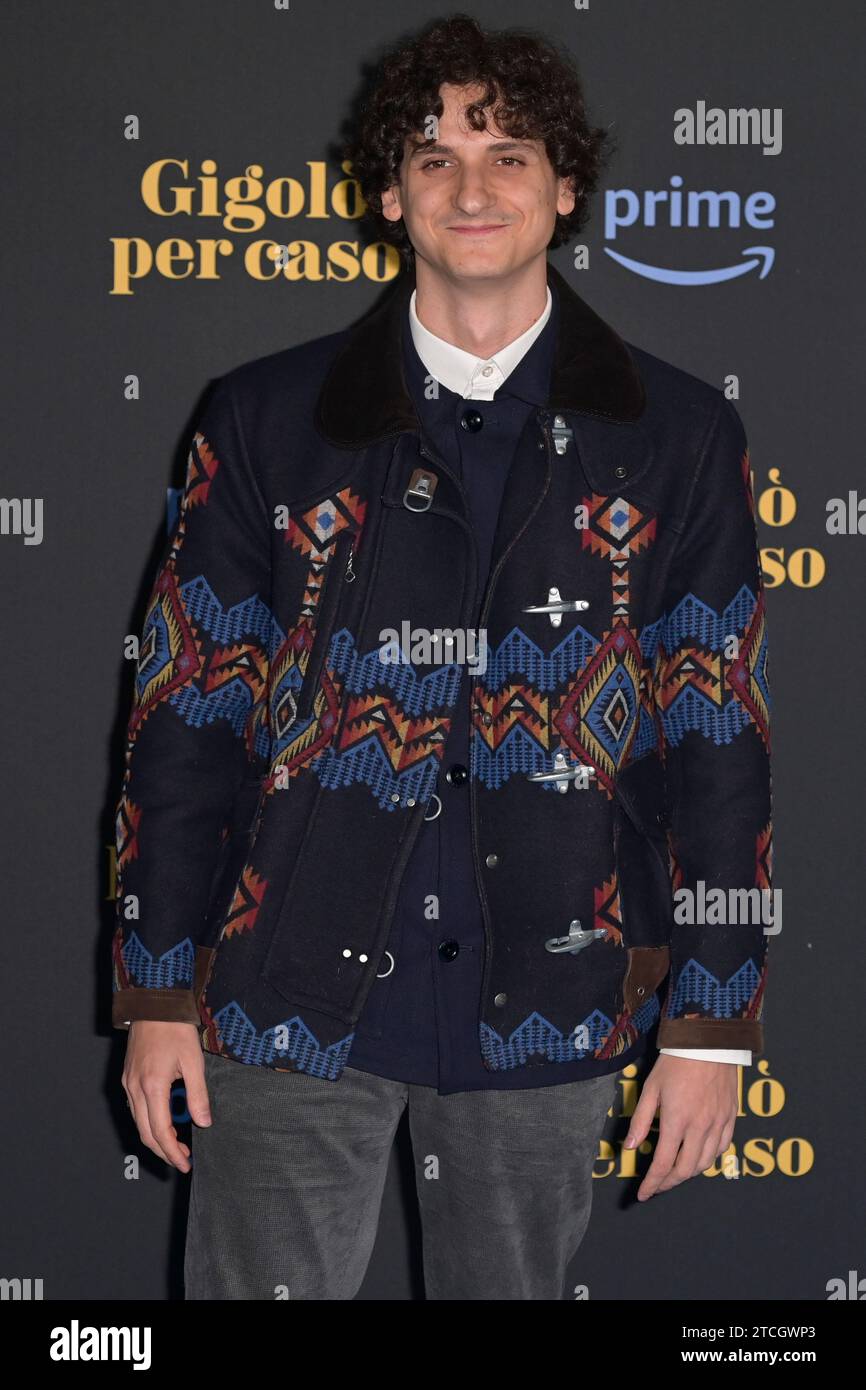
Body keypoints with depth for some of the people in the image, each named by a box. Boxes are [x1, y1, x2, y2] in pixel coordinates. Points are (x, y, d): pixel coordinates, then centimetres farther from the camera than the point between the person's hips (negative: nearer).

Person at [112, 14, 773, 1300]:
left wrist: (713, 1023, -2)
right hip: (292, 995, 0)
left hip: (547, 1004, 1)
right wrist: (157, 993, 0)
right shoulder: (268, 420, 2)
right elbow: (186, 720, 3)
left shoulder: (678, 441, 3)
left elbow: (716, 747, 2)